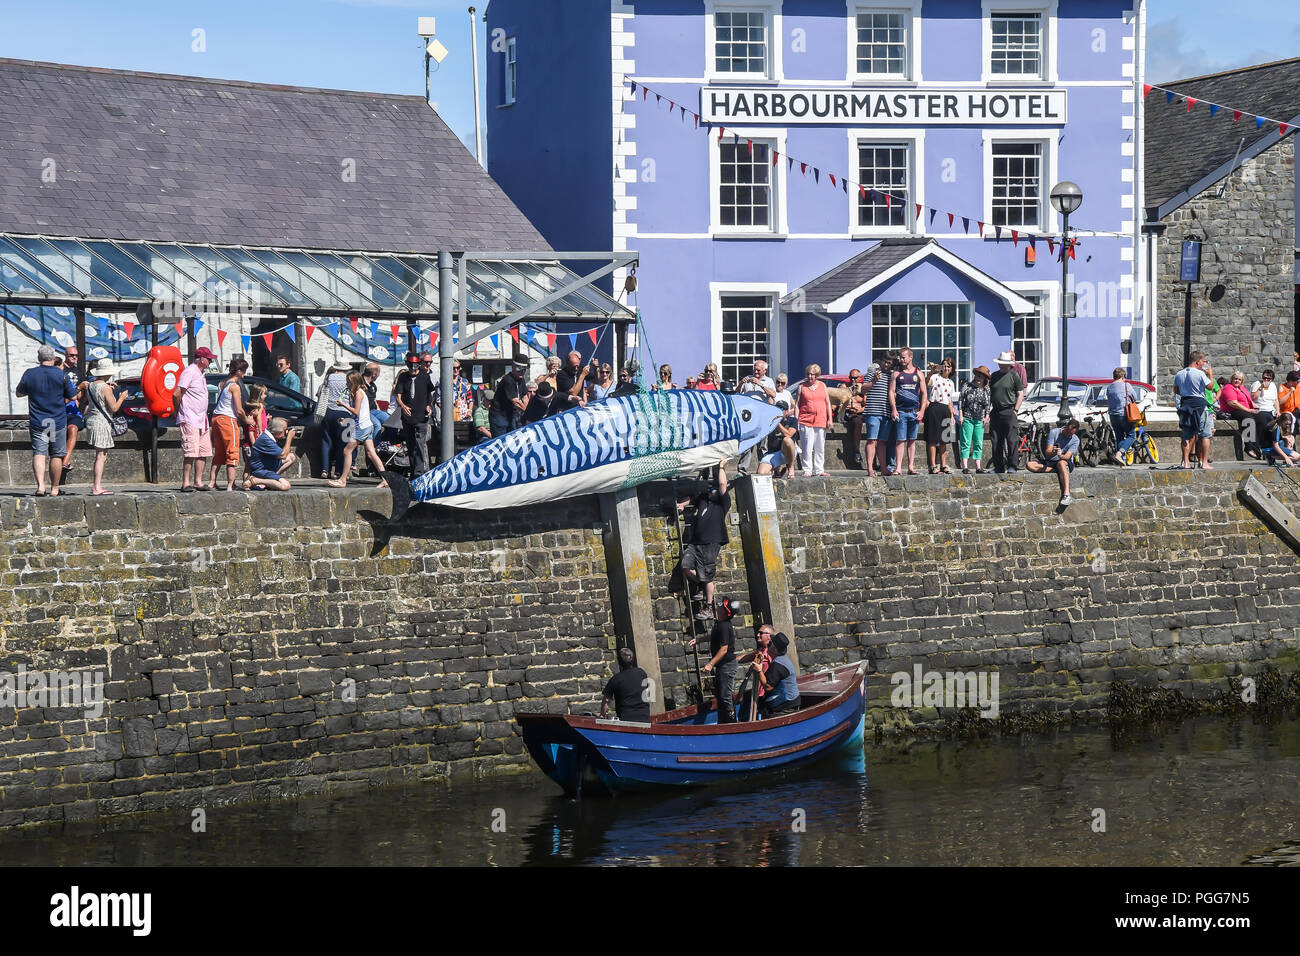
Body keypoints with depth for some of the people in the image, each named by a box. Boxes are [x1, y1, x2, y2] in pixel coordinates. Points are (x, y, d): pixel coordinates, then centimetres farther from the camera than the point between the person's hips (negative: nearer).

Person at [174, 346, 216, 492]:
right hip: (190, 420, -9)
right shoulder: (189, 372, -12)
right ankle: (186, 483, -11)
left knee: (204, 452, 8)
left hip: (202, 420, 9)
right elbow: (176, 394, -16)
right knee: (191, 453, -12)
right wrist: (178, 411, -5)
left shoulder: (202, 373, 18)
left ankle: (198, 482, 13)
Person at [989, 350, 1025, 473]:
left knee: (1011, 440, -9)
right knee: (996, 441, 5)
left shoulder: (1014, 375, 0)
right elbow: (990, 394, 20)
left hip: (1009, 412, -5)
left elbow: (1021, 394, -1)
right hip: (996, 412, 5)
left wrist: (1015, 410, -9)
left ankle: (1011, 467, -4)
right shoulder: (994, 375, 15)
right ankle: (999, 467, 11)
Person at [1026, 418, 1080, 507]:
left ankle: (1066, 494, -53)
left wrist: (1061, 456, -42)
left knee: (1061, 463, -41)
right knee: (1029, 465, -23)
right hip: (1050, 462, 2)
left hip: (1067, 464, -2)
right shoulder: (1054, 432, -4)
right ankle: (1056, 470, -26)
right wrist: (1053, 453, -36)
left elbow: (1067, 456, -18)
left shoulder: (1075, 440, -5)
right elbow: (1048, 453, -12)